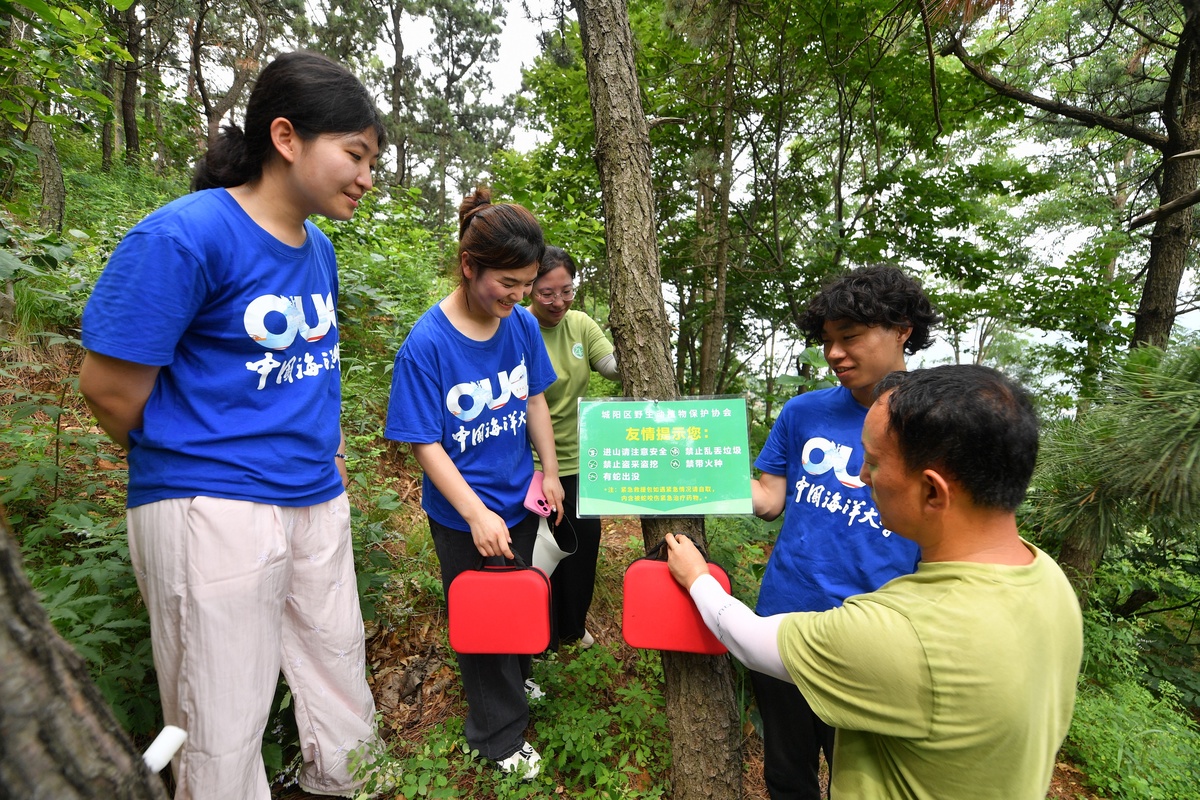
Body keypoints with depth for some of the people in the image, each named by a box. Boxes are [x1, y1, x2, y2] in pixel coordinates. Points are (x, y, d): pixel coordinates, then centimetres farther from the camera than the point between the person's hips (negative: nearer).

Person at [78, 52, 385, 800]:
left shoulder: (319, 250, 7)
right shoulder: (185, 235, -14)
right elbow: (111, 385, -11)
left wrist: (329, 453, 13)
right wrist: (198, 464, 2)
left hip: (318, 501, 7)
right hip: (216, 507, -7)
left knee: (341, 671, 20)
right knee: (225, 723, 9)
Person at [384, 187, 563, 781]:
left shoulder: (522, 324, -8)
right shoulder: (426, 343, -23)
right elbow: (426, 444, -19)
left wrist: (549, 473, 4)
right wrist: (477, 515, -23)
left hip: (519, 499, 5)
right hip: (463, 517, -5)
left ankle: (515, 678, 56)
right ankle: (500, 732, 38)